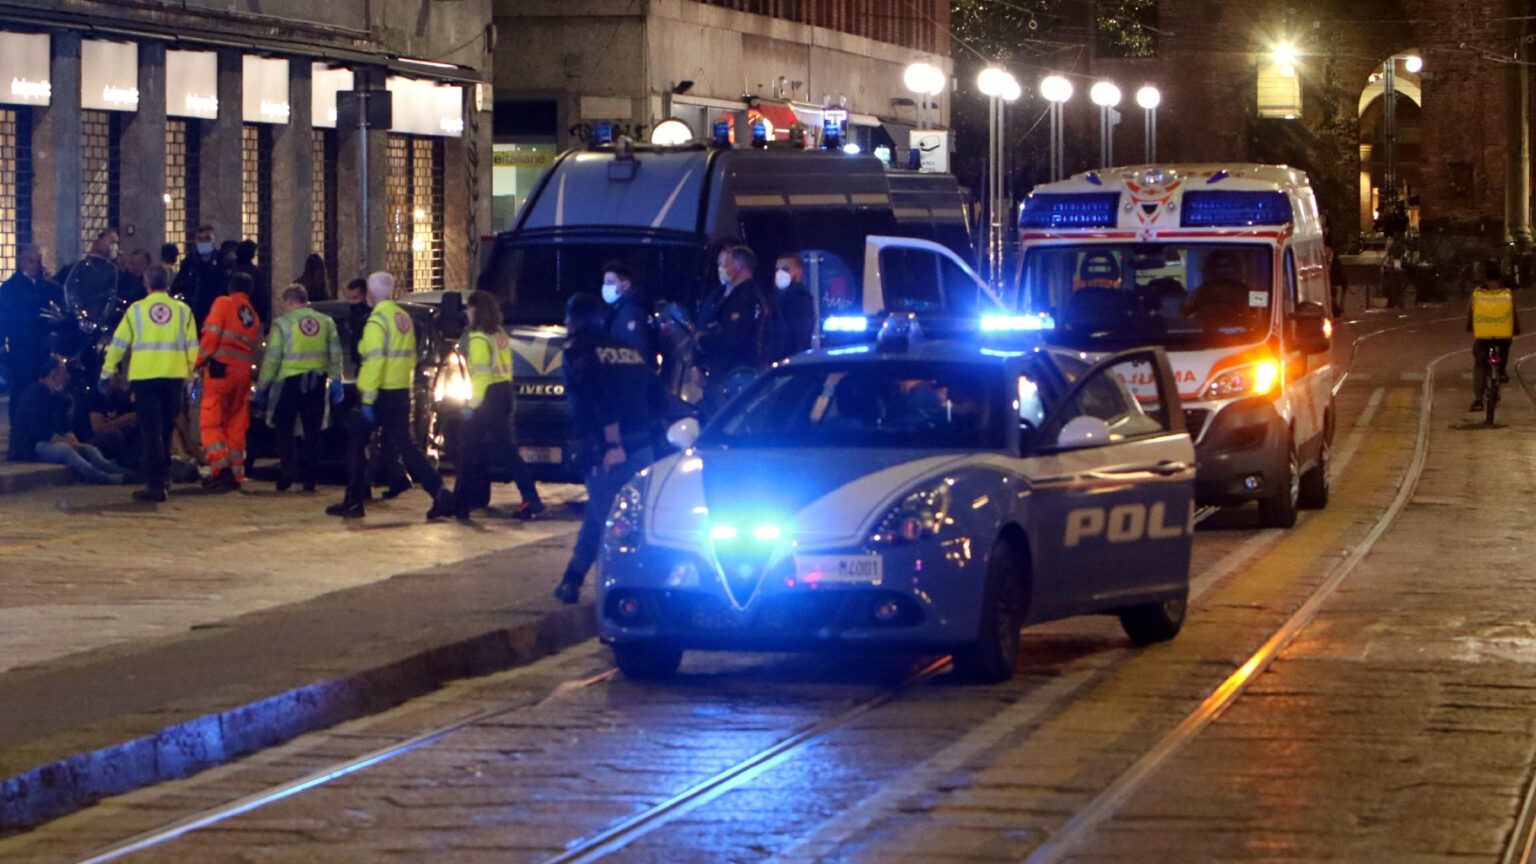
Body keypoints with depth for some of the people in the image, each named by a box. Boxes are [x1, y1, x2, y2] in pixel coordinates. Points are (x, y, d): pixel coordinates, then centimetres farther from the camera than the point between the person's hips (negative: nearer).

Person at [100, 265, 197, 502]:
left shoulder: (136, 310, 3)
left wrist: (106, 373, 14)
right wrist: (188, 373, 20)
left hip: (144, 376, -2)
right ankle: (164, 475, 25)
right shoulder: (183, 310, 6)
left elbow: (118, 344, 6)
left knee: (151, 430, -3)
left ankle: (155, 484, -10)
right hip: (174, 376, 2)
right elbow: (192, 347, 8)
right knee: (167, 429, 16)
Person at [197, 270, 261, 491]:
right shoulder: (254, 316, 19)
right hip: (244, 371, 6)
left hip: (221, 367, -6)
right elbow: (256, 347, 15)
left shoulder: (223, 303, 2)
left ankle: (221, 467, -22)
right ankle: (236, 474, 11)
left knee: (210, 421, -6)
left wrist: (199, 362, -4)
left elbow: (211, 335, -9)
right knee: (236, 425, 11)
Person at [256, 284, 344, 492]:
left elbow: (272, 358, -5)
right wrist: (336, 381, 13)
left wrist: (261, 387, 0)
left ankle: (290, 463, -15)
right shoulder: (326, 322, 9)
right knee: (312, 431, 7)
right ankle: (310, 478, 5)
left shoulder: (282, 324, -4)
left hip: (290, 380, -4)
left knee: (283, 427, 7)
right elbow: (335, 354, 9)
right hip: (317, 381, 4)